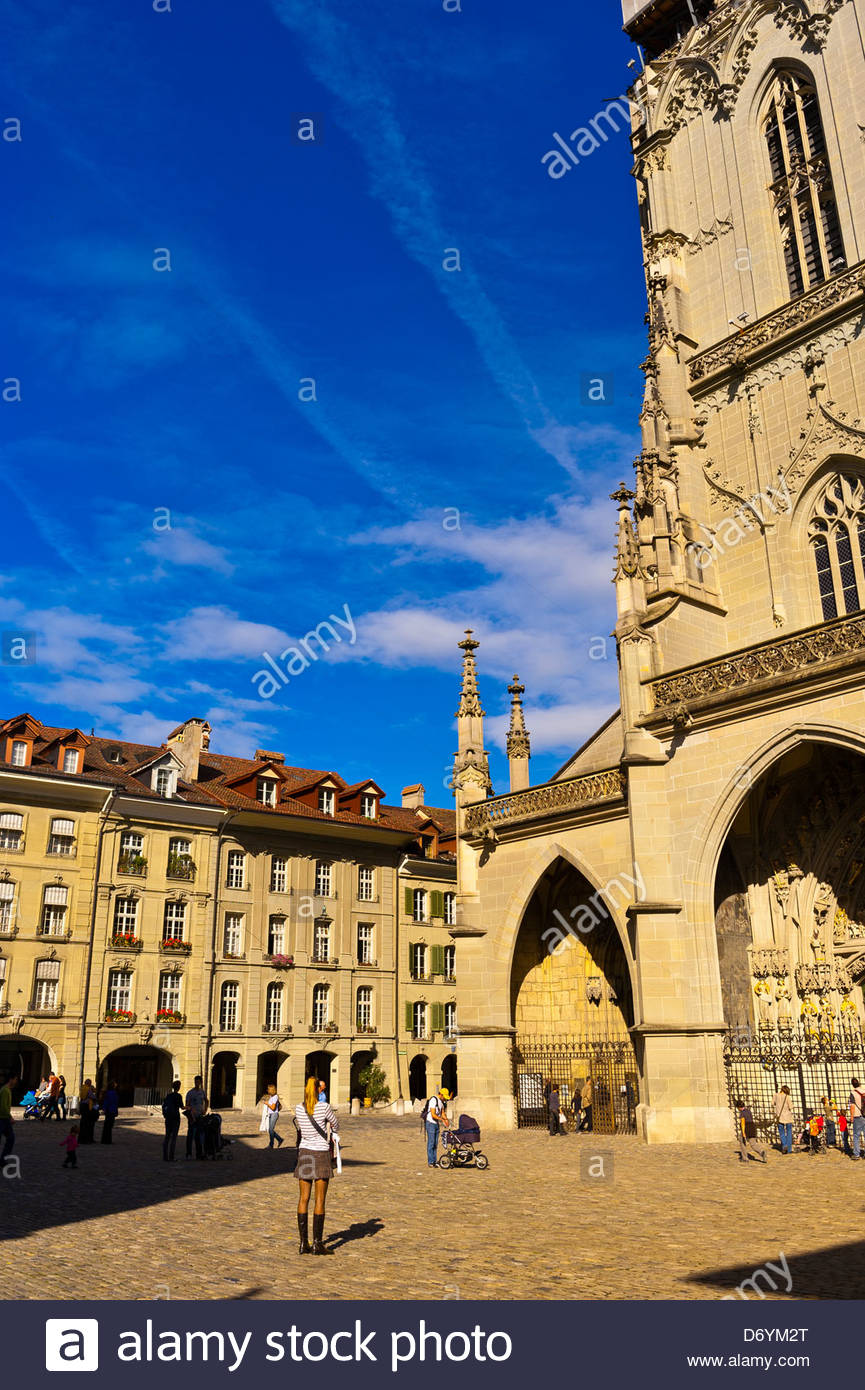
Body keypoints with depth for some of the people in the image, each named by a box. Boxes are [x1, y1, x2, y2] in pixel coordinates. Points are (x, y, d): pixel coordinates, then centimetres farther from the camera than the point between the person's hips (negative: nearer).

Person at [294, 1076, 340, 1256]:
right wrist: (334, 1133, 27)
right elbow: (335, 1123, 5)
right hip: (321, 1153, -4)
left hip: (304, 1153, 4)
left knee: (303, 1198, 8)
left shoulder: (298, 1109, -2)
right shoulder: (324, 1107, -12)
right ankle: (317, 1243, 2)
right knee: (320, 1200, 2)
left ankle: (303, 1243, 9)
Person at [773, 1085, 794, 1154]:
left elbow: (773, 1103, 11)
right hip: (788, 1117, -2)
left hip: (779, 1117, 2)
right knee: (789, 1133, 11)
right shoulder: (787, 1097, -12)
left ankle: (784, 1145, -11)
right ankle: (789, 1149, 9)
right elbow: (791, 1107, -9)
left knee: (781, 1133, 12)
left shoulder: (776, 1095, -2)